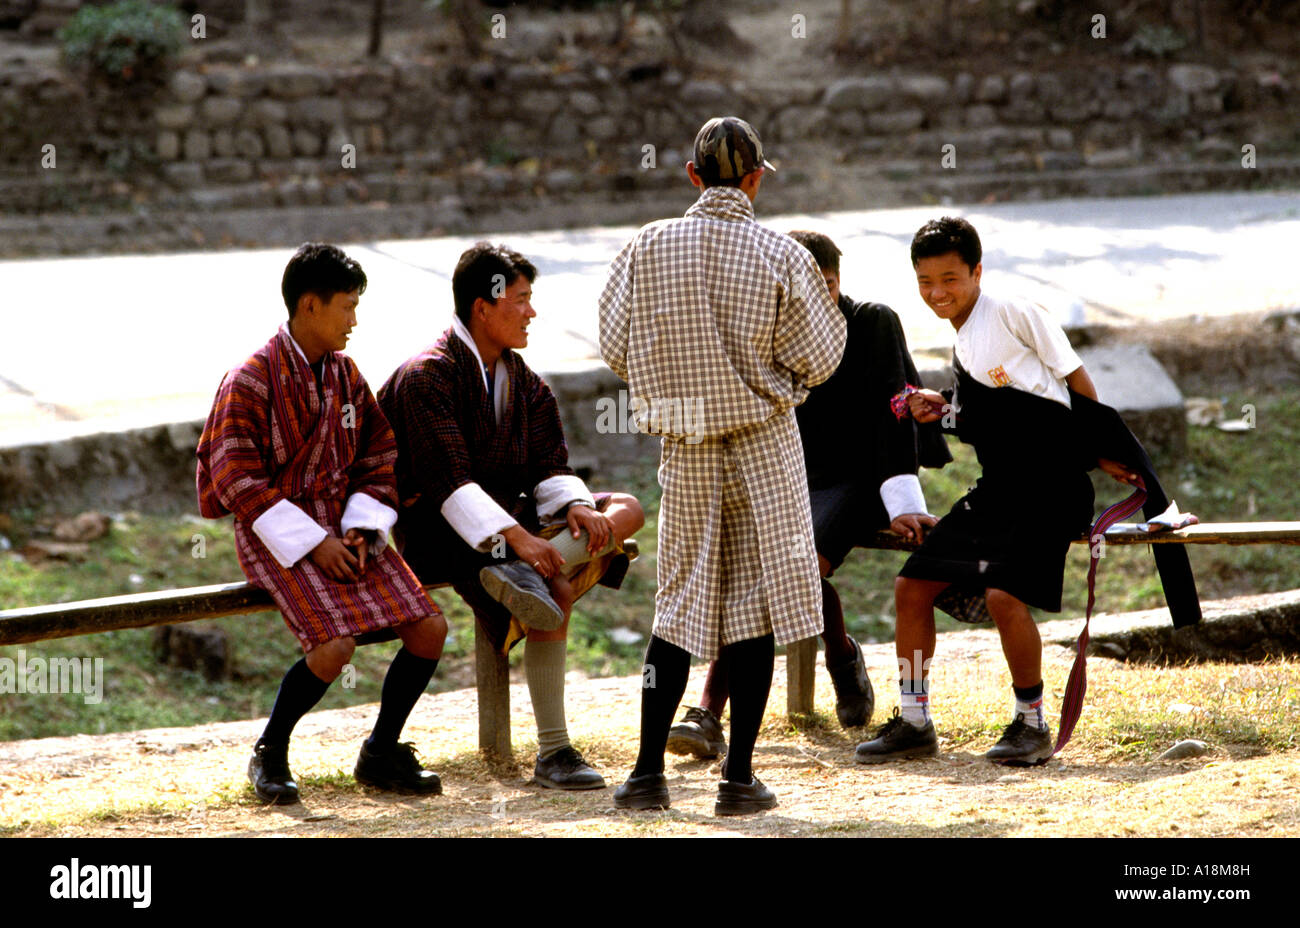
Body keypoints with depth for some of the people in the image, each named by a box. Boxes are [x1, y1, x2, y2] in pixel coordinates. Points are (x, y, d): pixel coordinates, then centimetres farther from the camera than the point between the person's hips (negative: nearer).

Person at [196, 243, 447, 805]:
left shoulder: (345, 373, 9)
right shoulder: (251, 381, -12)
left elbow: (378, 461, 13)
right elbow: (239, 482, -15)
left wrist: (360, 530, -6)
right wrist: (312, 543, -19)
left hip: (344, 526, 6)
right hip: (277, 532, -6)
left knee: (429, 628, -11)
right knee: (335, 646, -27)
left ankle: (381, 753, 8)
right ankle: (270, 754, -3)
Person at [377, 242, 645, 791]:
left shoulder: (520, 380, 14)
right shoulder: (427, 376, -13)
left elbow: (548, 465, 7)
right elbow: (448, 480, -23)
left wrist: (577, 508, -18)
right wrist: (516, 537, -35)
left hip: (507, 509, 9)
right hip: (439, 525, -9)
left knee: (626, 512, -11)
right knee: (556, 591, -30)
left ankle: (517, 576, -34)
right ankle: (552, 755, -31)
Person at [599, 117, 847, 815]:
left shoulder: (646, 248, -5)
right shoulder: (781, 256, -10)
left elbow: (615, 347, 0)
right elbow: (816, 359, -6)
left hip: (684, 448, 2)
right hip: (763, 445, -2)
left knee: (680, 599, 12)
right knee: (754, 600, 4)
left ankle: (648, 772, 8)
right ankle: (739, 778, 4)